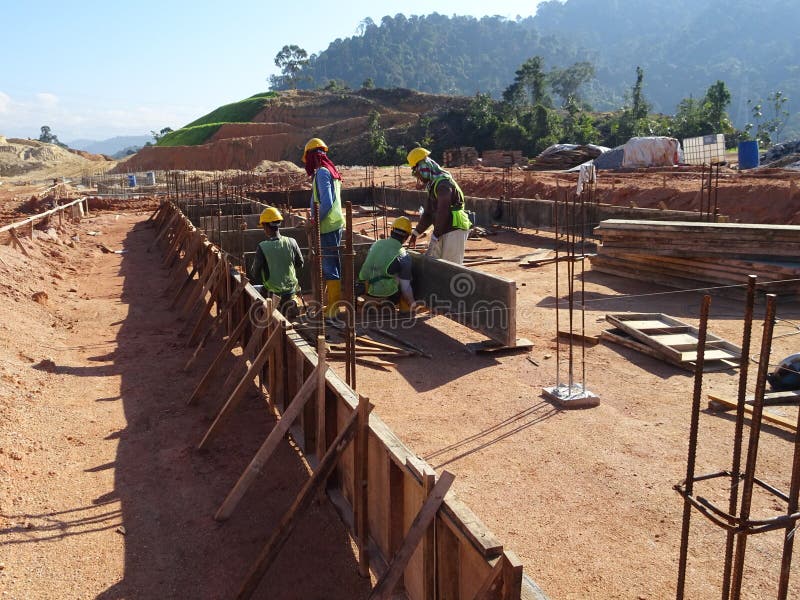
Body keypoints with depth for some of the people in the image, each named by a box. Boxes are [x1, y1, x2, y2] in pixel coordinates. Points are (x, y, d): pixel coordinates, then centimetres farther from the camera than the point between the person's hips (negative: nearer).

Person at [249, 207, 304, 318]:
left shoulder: (262, 247, -19)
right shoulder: (291, 242, -11)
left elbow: (255, 275, -11)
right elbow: (300, 265, 3)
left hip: (272, 292, -4)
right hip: (292, 288, 4)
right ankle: (291, 300, 20)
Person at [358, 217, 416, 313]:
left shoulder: (376, 244, -2)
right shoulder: (404, 257, -17)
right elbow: (405, 288, -12)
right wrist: (412, 303, 4)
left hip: (370, 290, 5)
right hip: (388, 294, -5)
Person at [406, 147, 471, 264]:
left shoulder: (443, 182, -17)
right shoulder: (432, 184, 16)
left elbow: (443, 213, -22)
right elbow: (428, 214, 20)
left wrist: (435, 236, -15)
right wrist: (415, 233, 15)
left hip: (454, 230, -10)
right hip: (442, 231, 10)